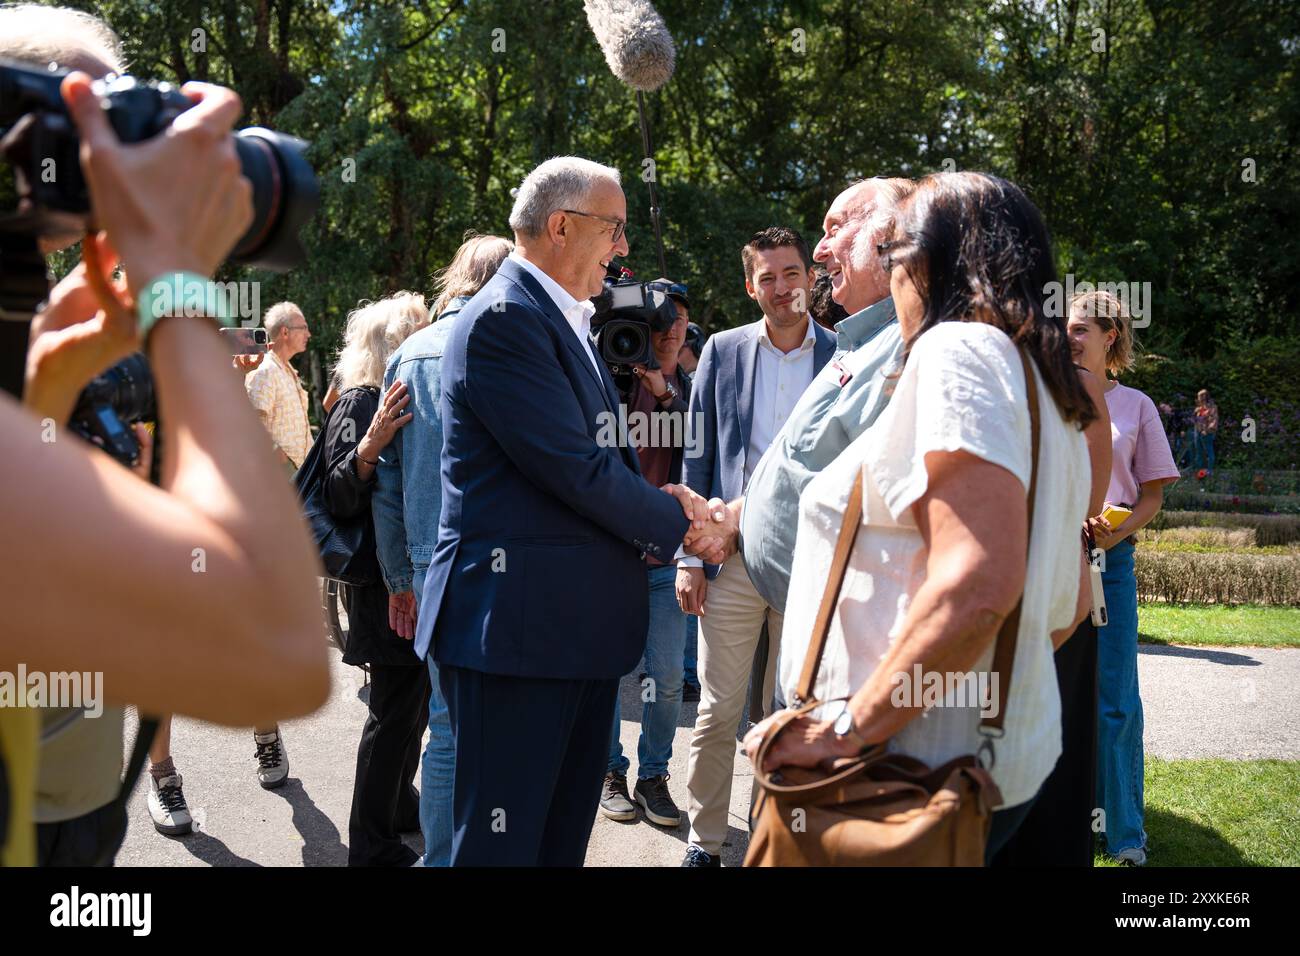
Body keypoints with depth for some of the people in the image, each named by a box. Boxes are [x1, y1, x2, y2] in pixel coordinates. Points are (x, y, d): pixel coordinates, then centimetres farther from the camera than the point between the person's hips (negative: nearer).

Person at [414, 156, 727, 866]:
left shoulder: (565, 321, 19)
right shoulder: (505, 318, -13)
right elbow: (577, 470, -18)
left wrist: (661, 500, -3)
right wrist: (679, 526, -5)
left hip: (581, 623, 10)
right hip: (519, 622, -10)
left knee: (567, 832, 16)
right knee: (503, 841, -1)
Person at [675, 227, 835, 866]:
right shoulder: (723, 351, 5)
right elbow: (698, 458, 6)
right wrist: (689, 556, 0)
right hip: (733, 553, 0)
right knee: (718, 710, 4)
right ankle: (705, 840, 17)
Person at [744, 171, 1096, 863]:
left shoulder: (956, 349, -13)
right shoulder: (1050, 391, 16)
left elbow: (977, 584, -27)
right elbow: (1066, 609, 19)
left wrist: (851, 727, -21)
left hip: (919, 772, -9)